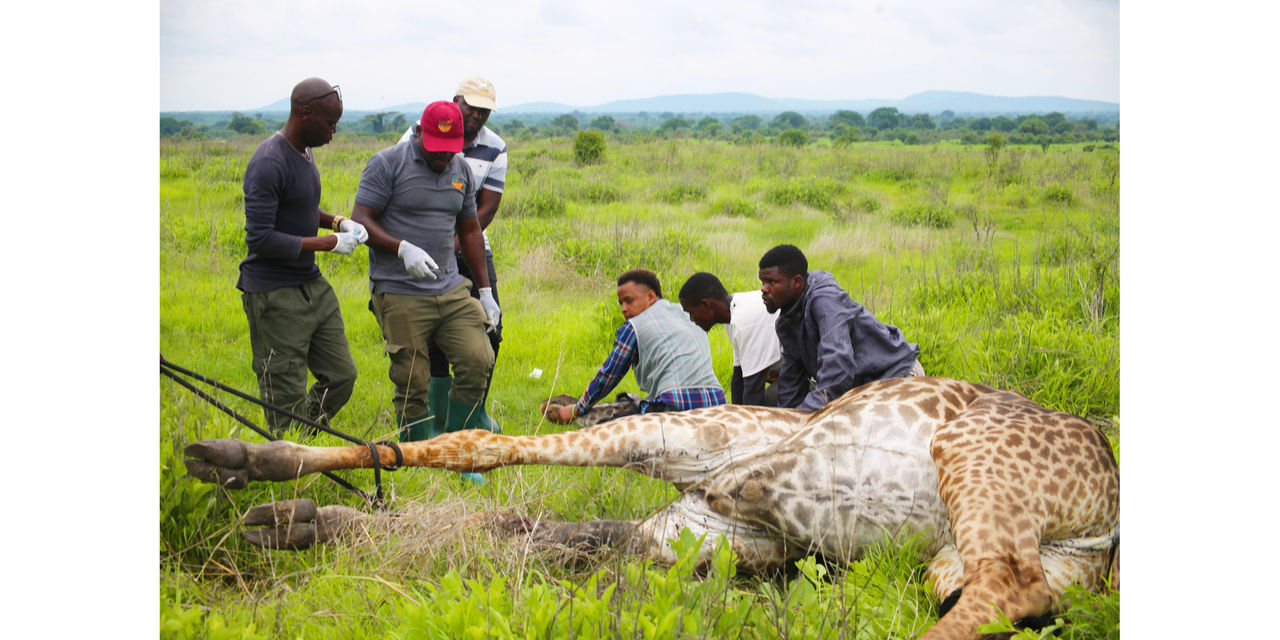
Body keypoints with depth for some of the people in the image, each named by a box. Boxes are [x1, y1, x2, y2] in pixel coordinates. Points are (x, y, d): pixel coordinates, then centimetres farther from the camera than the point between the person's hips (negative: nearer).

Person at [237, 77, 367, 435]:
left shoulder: (304, 151, 10)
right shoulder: (268, 164, -20)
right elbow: (260, 239, -23)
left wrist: (338, 222, 7)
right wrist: (329, 243, -19)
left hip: (313, 285, 9)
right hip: (274, 296, -9)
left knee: (341, 377, 10)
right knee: (287, 401, -3)